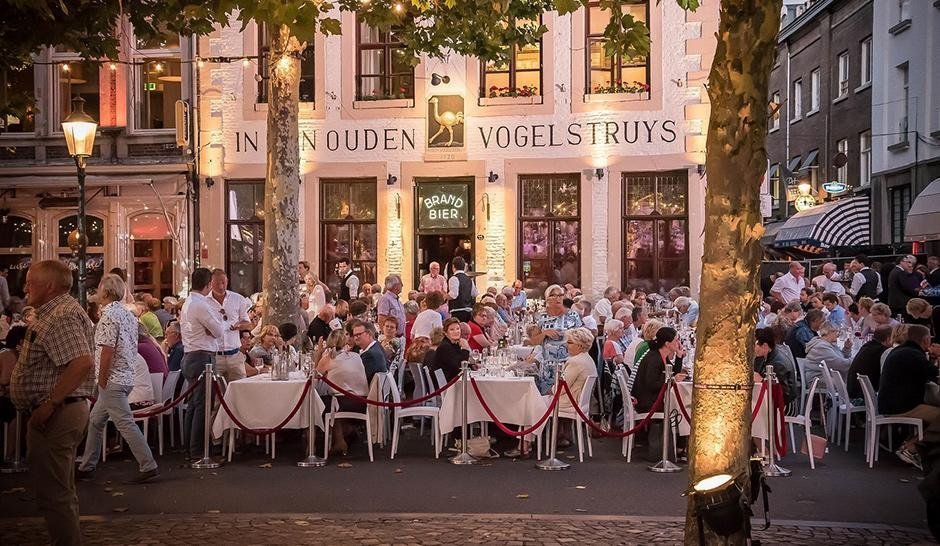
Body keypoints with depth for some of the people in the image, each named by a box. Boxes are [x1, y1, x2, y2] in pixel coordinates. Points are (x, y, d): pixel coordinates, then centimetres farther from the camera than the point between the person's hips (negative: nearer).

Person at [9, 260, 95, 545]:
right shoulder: (53, 313, 17)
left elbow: (83, 362, -31)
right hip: (61, 413, 11)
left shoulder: (61, 316, -18)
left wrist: (50, 403, -27)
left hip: (54, 415, -11)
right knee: (61, 491, 19)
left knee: (53, 493, -4)